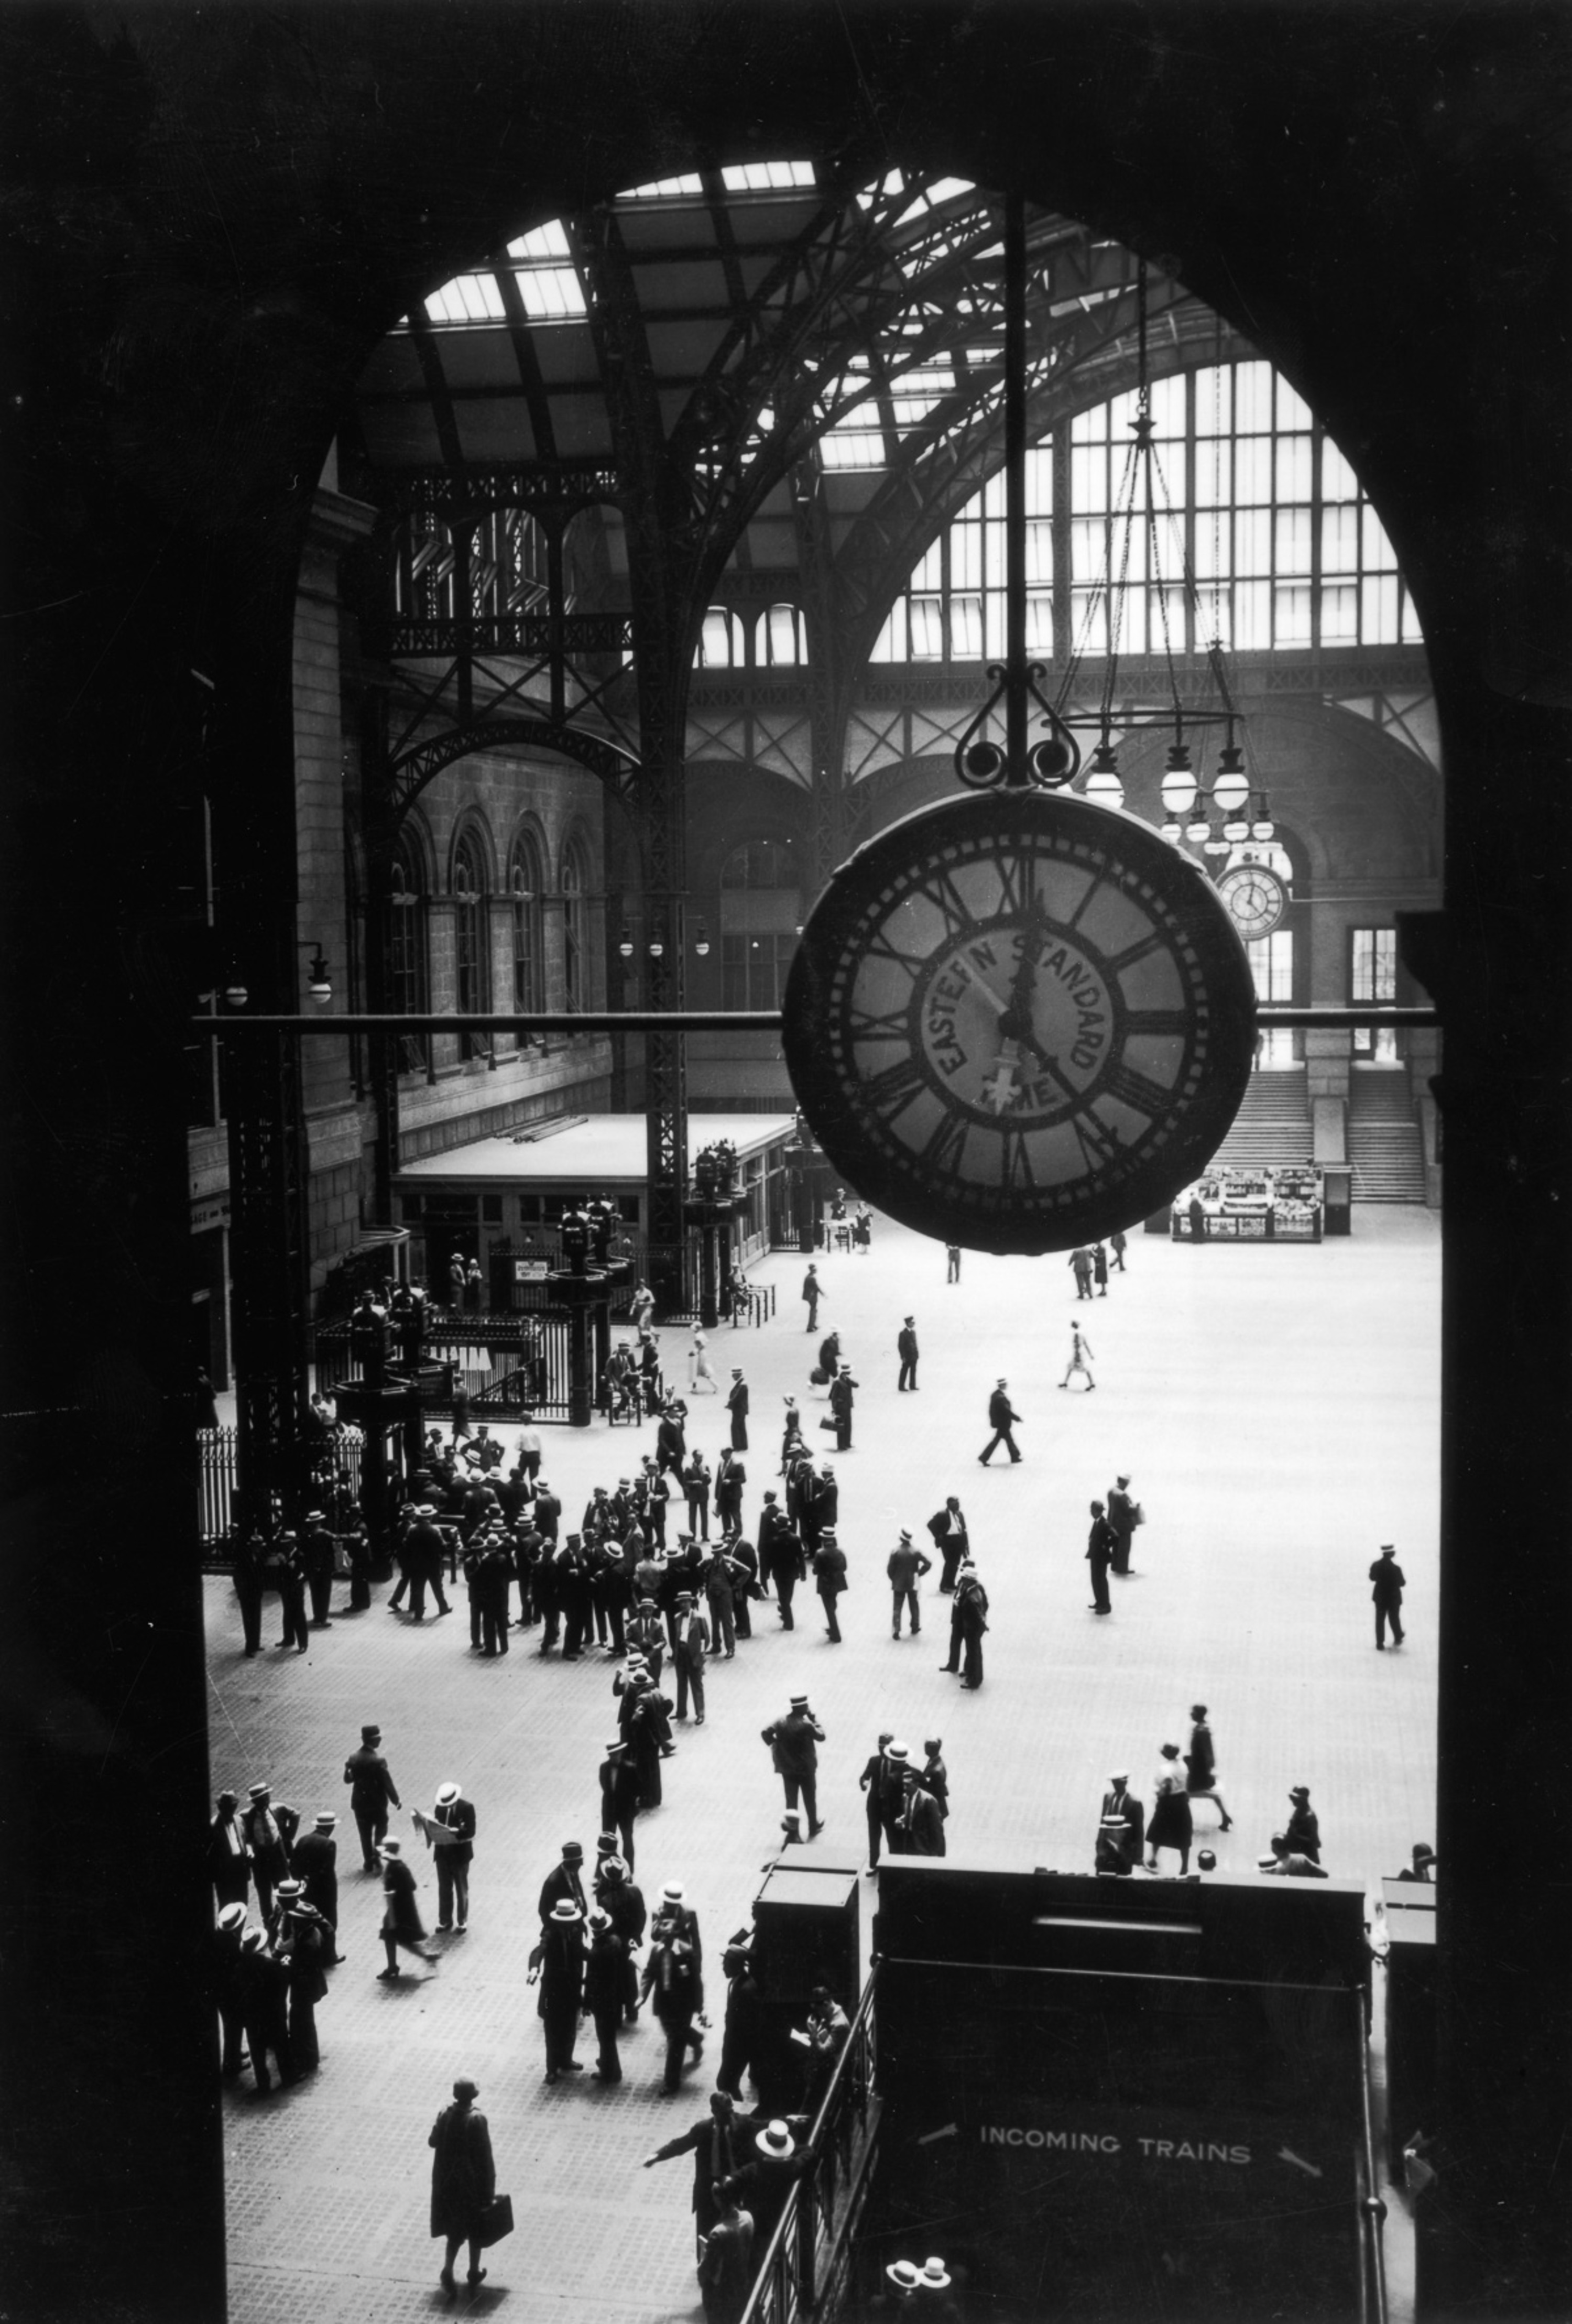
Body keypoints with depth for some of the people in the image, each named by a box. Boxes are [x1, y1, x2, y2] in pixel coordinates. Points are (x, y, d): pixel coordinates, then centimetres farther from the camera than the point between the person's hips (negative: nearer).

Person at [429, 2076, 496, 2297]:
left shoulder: (445, 2115, -11)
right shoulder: (477, 2121, -24)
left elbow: (433, 2142, 1)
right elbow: (484, 2157, -19)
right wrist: (488, 2191, -10)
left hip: (448, 2182, 4)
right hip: (472, 2183, -4)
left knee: (455, 2229, 18)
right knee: (475, 2229, 17)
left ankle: (448, 2270, 3)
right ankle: (474, 2272, 29)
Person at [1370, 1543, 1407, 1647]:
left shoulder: (1376, 1566, -13)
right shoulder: (1396, 1568, -24)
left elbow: (1372, 1578, 3)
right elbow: (1402, 1583, -14)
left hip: (1380, 1597, 2)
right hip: (1394, 1598, -2)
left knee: (1380, 1620, 11)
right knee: (1394, 1618, 19)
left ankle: (1380, 1644, 11)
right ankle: (1398, 1639, 41)